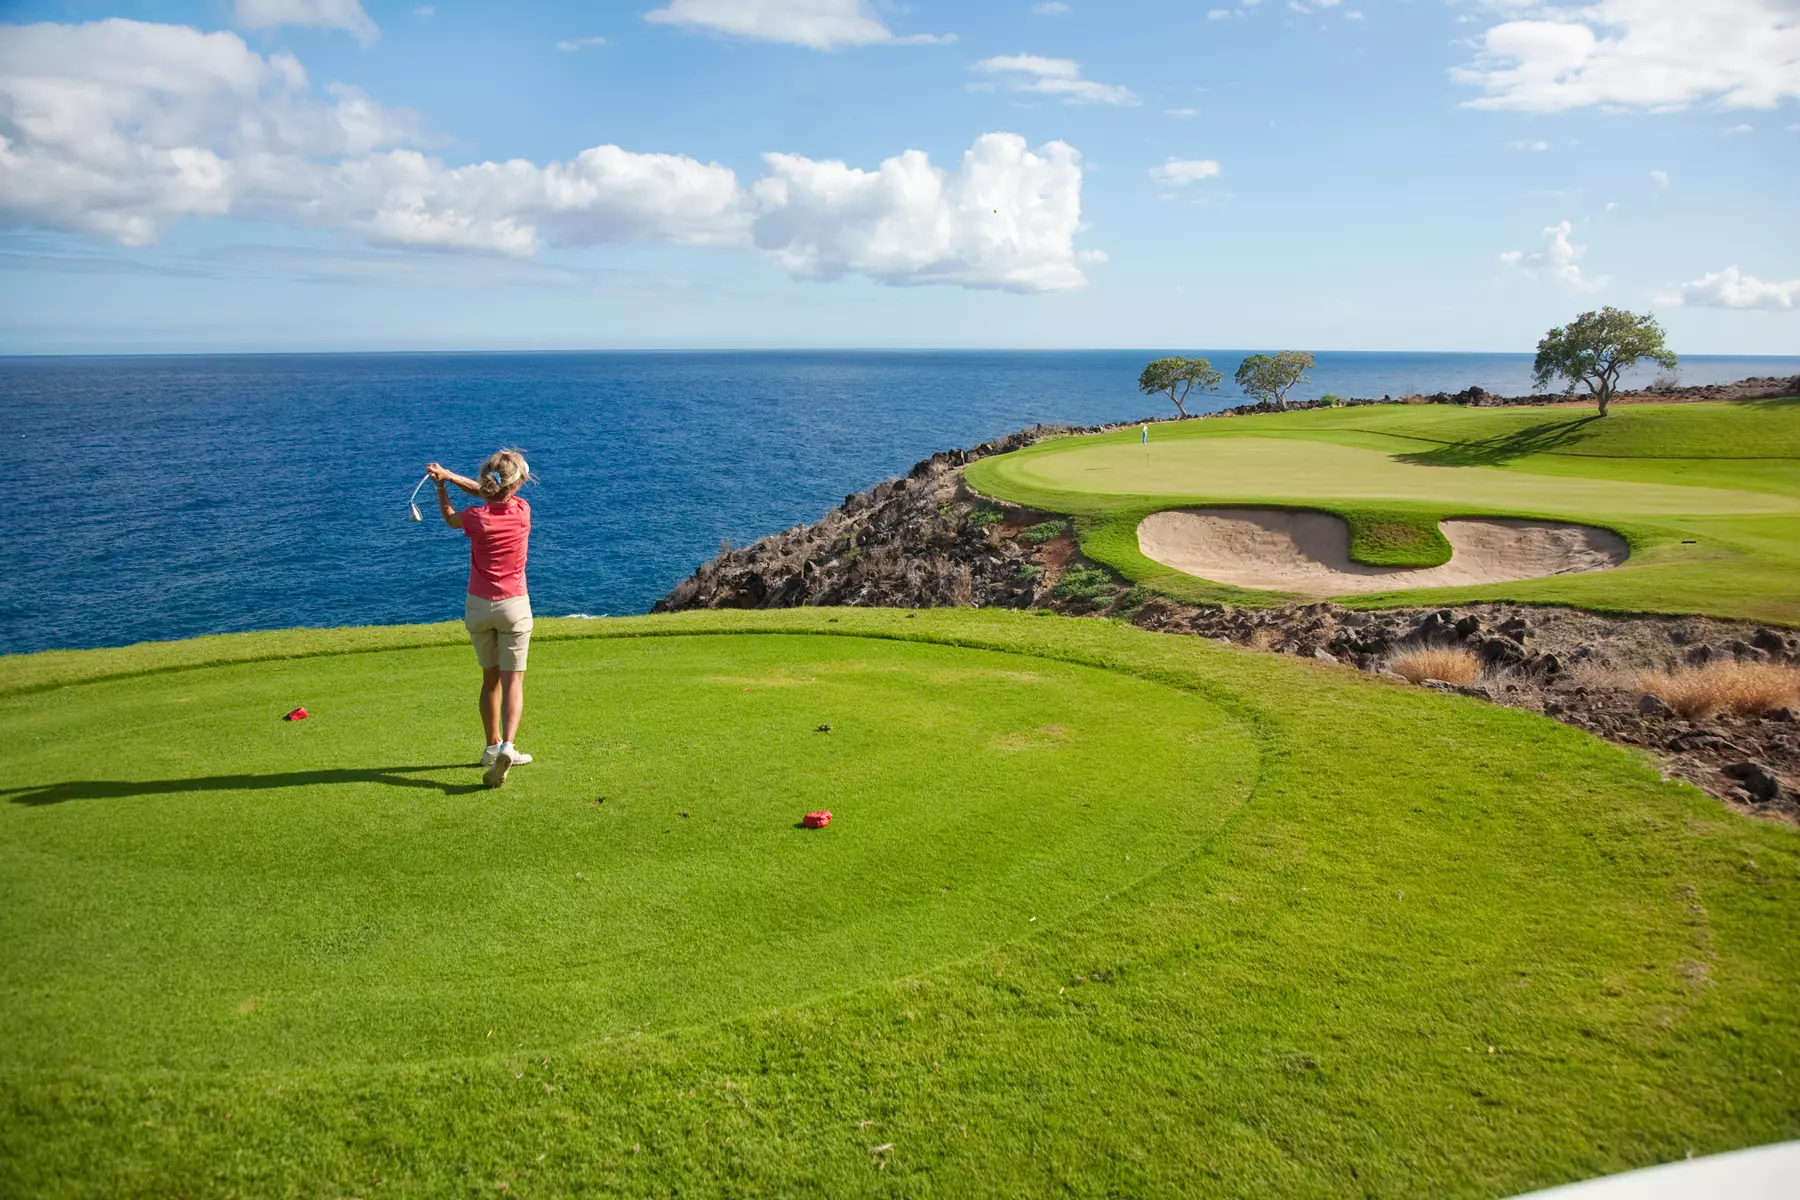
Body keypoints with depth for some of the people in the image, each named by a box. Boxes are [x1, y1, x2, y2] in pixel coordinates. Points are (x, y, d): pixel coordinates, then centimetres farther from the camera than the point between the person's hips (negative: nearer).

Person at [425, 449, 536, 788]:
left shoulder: (476, 518, -12)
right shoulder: (522, 510, -9)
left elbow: (450, 518, 12)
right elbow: (488, 494, 8)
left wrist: (441, 485, 21)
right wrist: (448, 475, 3)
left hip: (478, 606, 1)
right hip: (514, 606, -1)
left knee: (490, 678, 16)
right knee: (513, 680, -2)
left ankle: (493, 747, 26)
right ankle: (507, 746, -21)